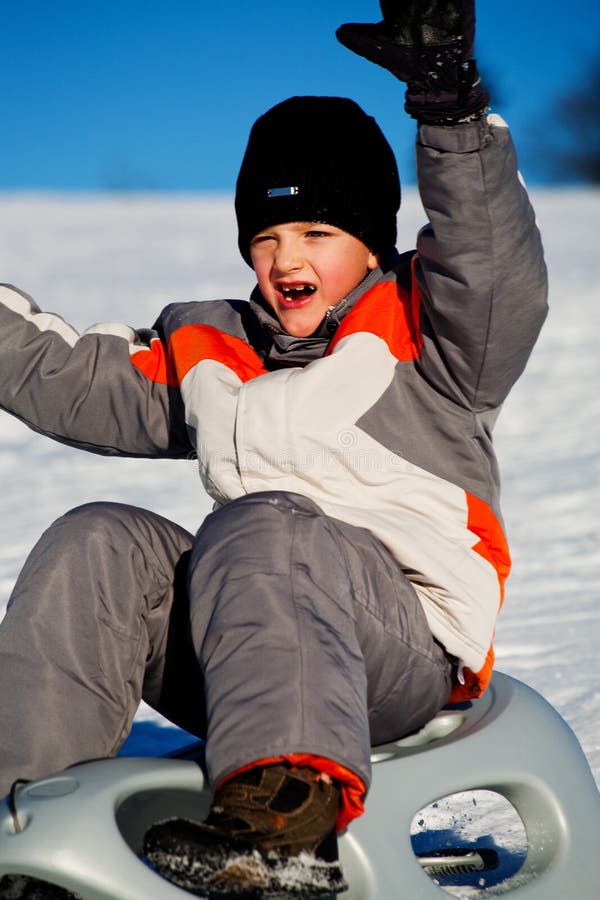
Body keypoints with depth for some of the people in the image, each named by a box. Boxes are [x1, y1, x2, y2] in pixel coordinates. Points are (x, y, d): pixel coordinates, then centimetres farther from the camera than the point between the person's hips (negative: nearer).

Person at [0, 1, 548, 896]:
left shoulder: (423, 334, 4)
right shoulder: (208, 350, 19)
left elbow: (500, 273, -17)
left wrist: (452, 105, -29)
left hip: (413, 654, -5)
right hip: (249, 662, 6)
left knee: (263, 527, -33)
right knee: (100, 545, -14)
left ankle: (288, 824, -51)